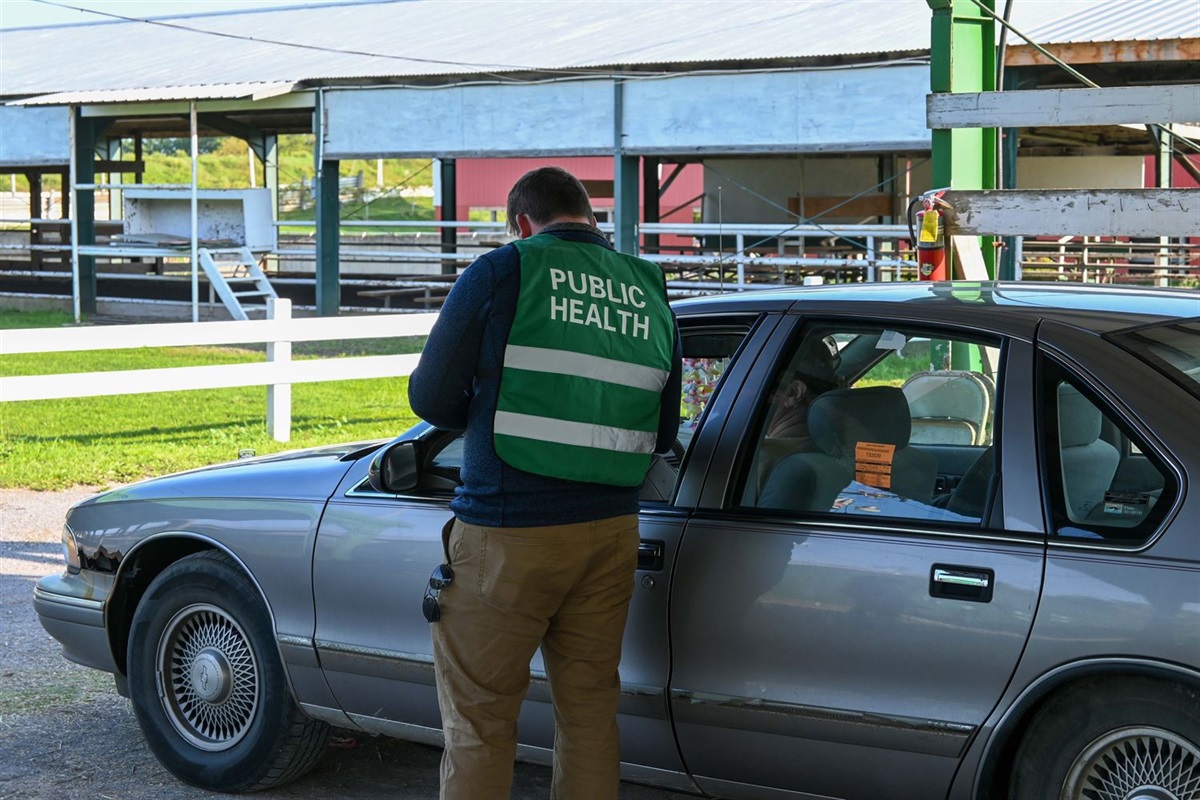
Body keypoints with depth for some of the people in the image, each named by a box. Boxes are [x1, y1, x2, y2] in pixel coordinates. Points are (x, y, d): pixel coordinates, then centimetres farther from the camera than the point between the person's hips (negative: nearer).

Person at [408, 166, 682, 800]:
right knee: (590, 711, 15)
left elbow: (432, 399, -3)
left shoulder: (500, 273, -5)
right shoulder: (649, 294, 9)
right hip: (610, 532, 5)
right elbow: (662, 435, 14)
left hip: (507, 533, -5)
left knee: (478, 719, 5)